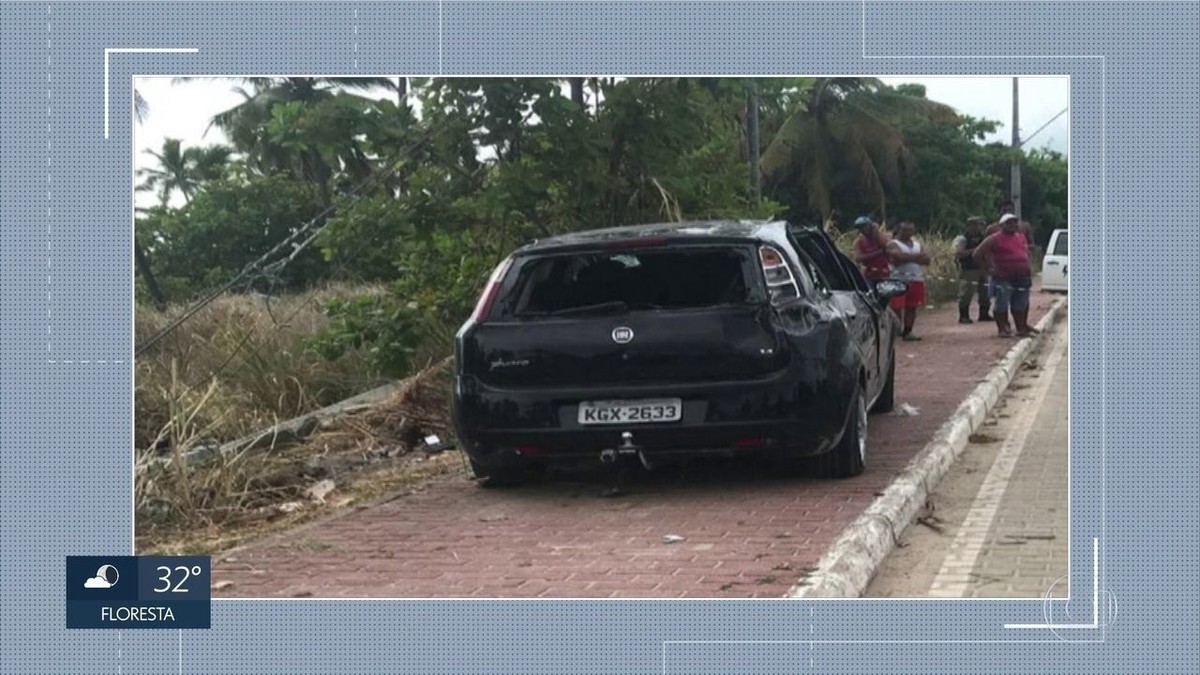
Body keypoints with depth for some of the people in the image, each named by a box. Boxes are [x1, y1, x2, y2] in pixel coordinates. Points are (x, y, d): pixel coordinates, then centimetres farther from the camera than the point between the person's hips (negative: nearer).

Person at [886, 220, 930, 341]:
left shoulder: (917, 244, 20)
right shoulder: (893, 244, 0)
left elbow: (926, 259, 7)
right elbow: (899, 257, -20)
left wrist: (909, 258, -8)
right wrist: (916, 256, -8)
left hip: (917, 279, 6)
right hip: (900, 279, -6)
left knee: (912, 307, 5)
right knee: (898, 307, -10)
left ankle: (908, 331, 10)